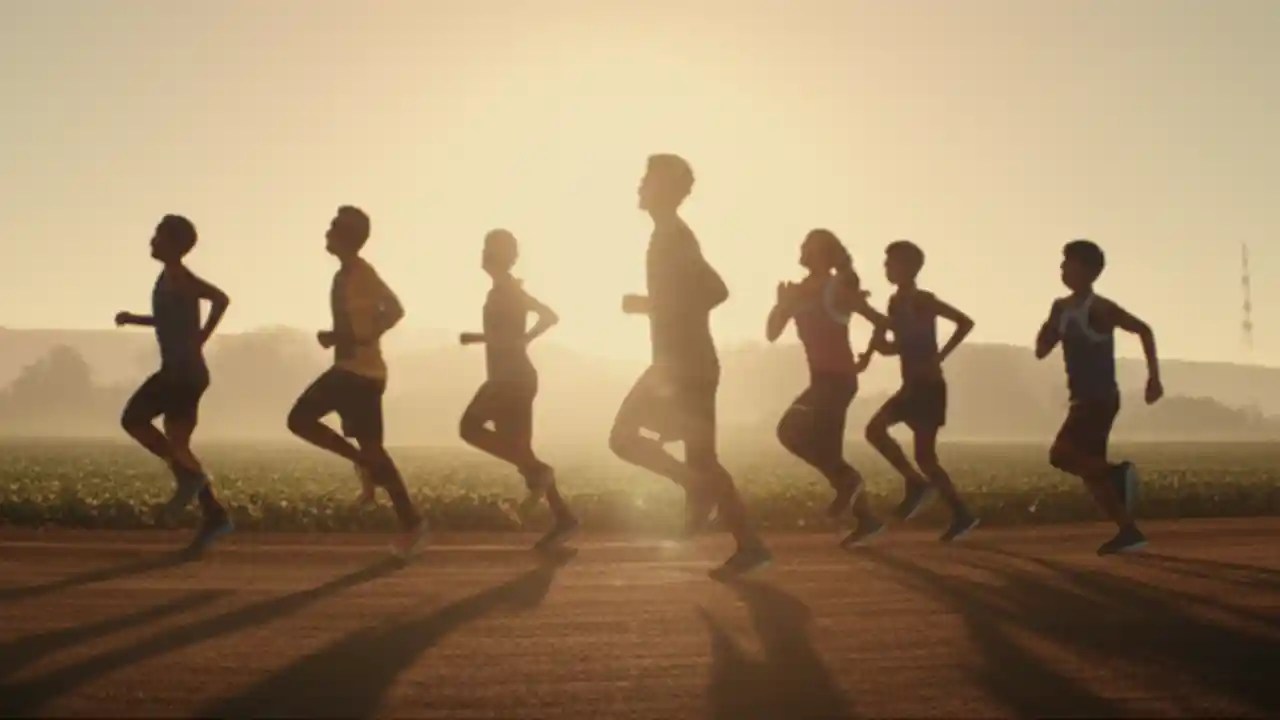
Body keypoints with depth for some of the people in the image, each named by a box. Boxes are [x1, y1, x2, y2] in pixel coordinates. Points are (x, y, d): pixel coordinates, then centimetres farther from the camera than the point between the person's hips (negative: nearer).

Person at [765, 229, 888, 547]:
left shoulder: (838, 289, -9)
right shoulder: (799, 291, 12)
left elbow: (880, 322, -6)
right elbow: (772, 333, 8)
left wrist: (867, 357, -1)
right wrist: (782, 304, -7)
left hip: (838, 378, -8)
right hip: (823, 379, 9)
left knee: (790, 429, -21)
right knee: (827, 453, 9)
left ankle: (846, 479, -7)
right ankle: (867, 520, 18)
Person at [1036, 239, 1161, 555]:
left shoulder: (1099, 307, -11)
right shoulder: (1061, 307, 12)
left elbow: (1144, 330, -10)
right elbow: (1041, 351, 13)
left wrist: (1154, 377, -14)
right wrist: (1050, 324, -5)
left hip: (1101, 398, -9)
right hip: (1083, 400, 9)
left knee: (1061, 455, -20)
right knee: (1090, 471, 8)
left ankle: (1118, 473, -12)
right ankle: (1129, 532, 10)